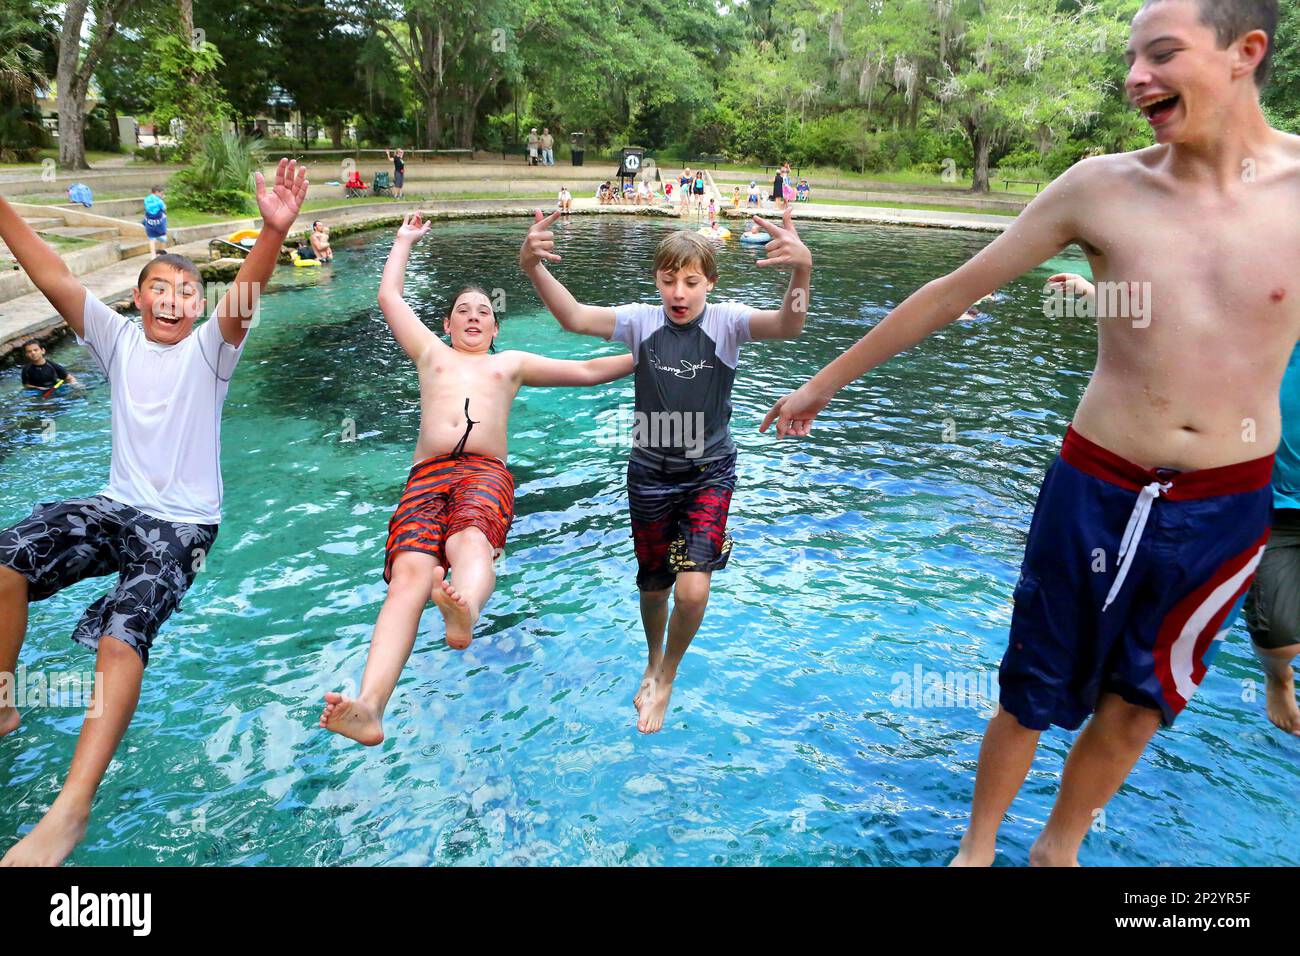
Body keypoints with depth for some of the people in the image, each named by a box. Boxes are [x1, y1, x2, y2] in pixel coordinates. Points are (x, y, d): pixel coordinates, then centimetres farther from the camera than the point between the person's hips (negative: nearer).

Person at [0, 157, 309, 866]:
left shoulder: (208, 349, -3)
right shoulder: (118, 339, 9)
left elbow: (245, 298, -22)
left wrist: (274, 232, -41)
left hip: (181, 523, -5)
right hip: (116, 506, 5)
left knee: (122, 633, -26)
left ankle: (70, 809, -25)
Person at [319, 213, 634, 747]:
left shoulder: (511, 363, 33)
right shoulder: (431, 353, 35)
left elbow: (587, 371, 32)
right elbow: (388, 297, 42)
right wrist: (405, 241, 54)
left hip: (487, 473, 0)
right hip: (427, 475, 0)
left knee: (470, 539, -38)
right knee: (410, 570, -30)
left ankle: (465, 613, -71)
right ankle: (369, 707, -50)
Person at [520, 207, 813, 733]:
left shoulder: (725, 321, -11)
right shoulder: (642, 320, -7)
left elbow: (787, 325, -30)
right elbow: (574, 317, -20)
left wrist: (802, 269, -50)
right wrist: (532, 267, -37)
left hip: (709, 471, -2)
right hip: (651, 472, 2)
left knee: (693, 590, -15)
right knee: (653, 584, 17)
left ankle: (666, 680, 15)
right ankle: (653, 661, 48)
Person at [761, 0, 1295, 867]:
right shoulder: (1104, 186, -8)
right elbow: (957, 291, -2)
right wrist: (825, 383, 3)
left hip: (1229, 508, 2)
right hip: (1097, 490, -1)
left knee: (1139, 702, 16)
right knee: (1034, 694, 10)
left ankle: (1059, 849, 41)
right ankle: (977, 848, 35)